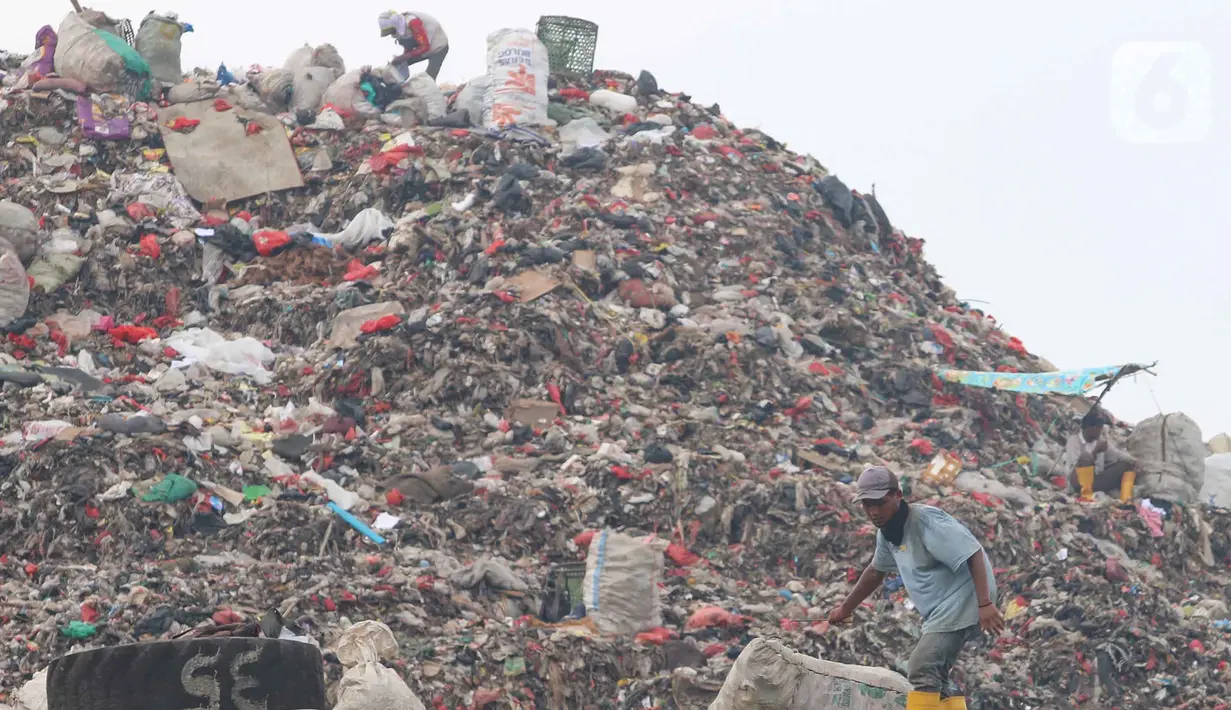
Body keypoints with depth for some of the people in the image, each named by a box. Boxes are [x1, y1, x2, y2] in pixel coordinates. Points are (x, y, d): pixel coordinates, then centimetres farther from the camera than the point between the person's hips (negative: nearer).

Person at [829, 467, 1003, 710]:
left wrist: (985, 604, -33)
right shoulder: (887, 532, 10)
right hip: (940, 613, 10)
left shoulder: (925, 520, -20)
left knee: (921, 670, -18)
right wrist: (845, 608, 37)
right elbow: (876, 571, 30)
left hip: (962, 603, -10)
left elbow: (974, 555, -25)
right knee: (933, 680, 13)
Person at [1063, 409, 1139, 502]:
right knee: (1085, 457, -33)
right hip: (1079, 482, -7)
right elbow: (1076, 465, -19)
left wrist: (1132, 460, -14)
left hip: (1096, 481, 7)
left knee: (1127, 464, -4)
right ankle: (1086, 496, -32)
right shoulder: (1074, 440, -7)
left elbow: (1117, 454, 5)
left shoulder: (1101, 440, 12)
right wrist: (1095, 451, -22)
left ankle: (1126, 500, -22)